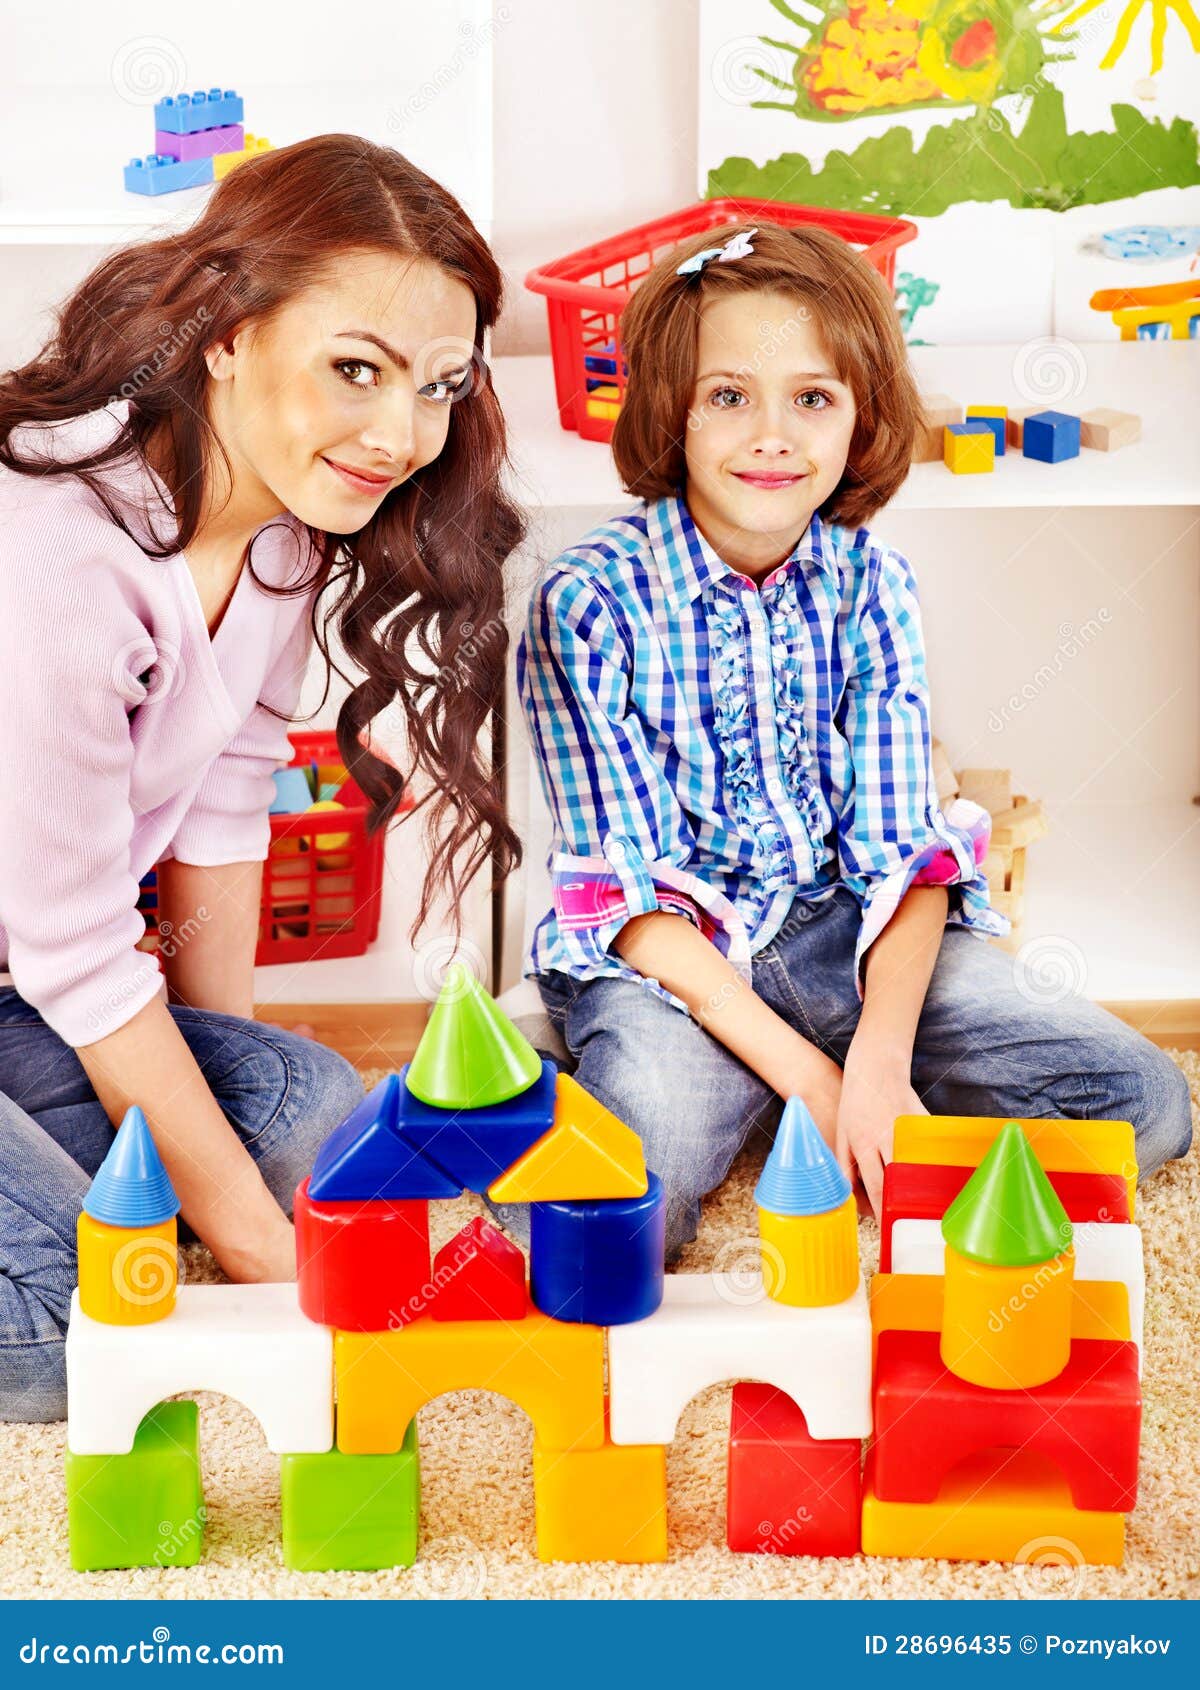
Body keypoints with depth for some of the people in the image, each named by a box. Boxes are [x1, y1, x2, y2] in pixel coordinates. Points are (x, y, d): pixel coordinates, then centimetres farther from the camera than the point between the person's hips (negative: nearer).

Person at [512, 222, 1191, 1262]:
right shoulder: (592, 600, -12)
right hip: (662, 947, -3)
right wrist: (804, 1072, -21)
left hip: (846, 932, 4)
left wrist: (879, 1059, -22)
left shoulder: (873, 581, -1)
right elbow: (625, 885, -14)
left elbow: (900, 849, -5)